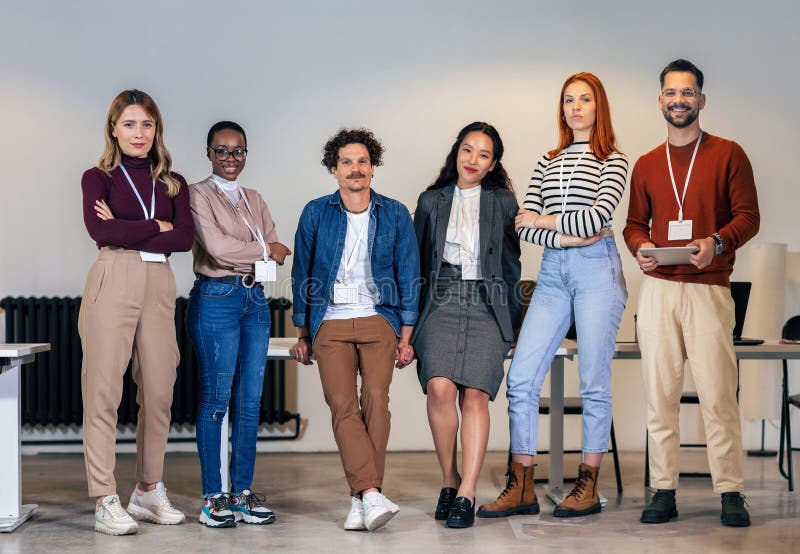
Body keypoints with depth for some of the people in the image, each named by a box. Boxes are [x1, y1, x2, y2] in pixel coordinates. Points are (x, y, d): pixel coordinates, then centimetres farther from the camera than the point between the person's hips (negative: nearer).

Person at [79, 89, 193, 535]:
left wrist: (128, 232, -6)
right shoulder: (98, 177, 9)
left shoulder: (173, 183, 17)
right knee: (104, 390, -6)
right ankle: (106, 501, -3)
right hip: (113, 282, -3)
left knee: (159, 392, 4)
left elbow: (185, 238, 1)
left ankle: (150, 491, 17)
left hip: (160, 286, 4)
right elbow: (101, 230, -10)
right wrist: (157, 227, -2)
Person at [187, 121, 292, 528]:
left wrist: (239, 257, -8)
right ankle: (212, 496, 3)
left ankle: (243, 491, 12)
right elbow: (216, 247, -13)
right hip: (215, 299, -6)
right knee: (216, 399, -4)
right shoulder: (198, 194, 0)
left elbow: (277, 253, 10)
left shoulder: (254, 199, 19)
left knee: (250, 400, 5)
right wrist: (262, 251, -1)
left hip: (255, 300, 6)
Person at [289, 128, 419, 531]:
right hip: (330, 323, 0)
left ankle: (361, 498, -13)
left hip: (379, 320, 0)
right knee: (342, 405, -14)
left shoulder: (395, 214, 6)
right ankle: (371, 494, -20)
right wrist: (302, 334, 11)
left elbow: (408, 275, 7)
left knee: (376, 398, -17)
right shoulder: (316, 213, 7)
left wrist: (406, 336, 3)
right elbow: (302, 274, 12)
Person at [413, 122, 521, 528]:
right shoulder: (432, 201, 15)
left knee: (475, 394, -15)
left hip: (487, 306, -1)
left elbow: (511, 263, 14)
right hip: (441, 302, 1)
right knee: (440, 388, -19)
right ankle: (449, 480, -3)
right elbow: (417, 260, 18)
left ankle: (466, 494, -14)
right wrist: (411, 316, 12)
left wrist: (512, 319, 10)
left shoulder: (503, 201, 12)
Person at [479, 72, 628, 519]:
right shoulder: (548, 162, 18)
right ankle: (522, 489, 1)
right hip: (552, 272, 5)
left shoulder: (613, 160, 5)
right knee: (521, 378, -5)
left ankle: (589, 487, 9)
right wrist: (564, 236, -8)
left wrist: (541, 220, -1)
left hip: (597, 269, -4)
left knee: (594, 382, -1)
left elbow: (598, 217, -11)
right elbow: (523, 226, 8)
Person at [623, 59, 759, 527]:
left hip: (709, 288, -3)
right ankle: (664, 492, 7)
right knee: (660, 395, 3)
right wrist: (640, 246, -5)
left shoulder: (728, 154, 5)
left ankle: (731, 493, 1)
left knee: (718, 394, -6)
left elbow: (749, 216, 1)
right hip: (658, 287, 3)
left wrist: (716, 243, -17)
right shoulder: (647, 164, 15)